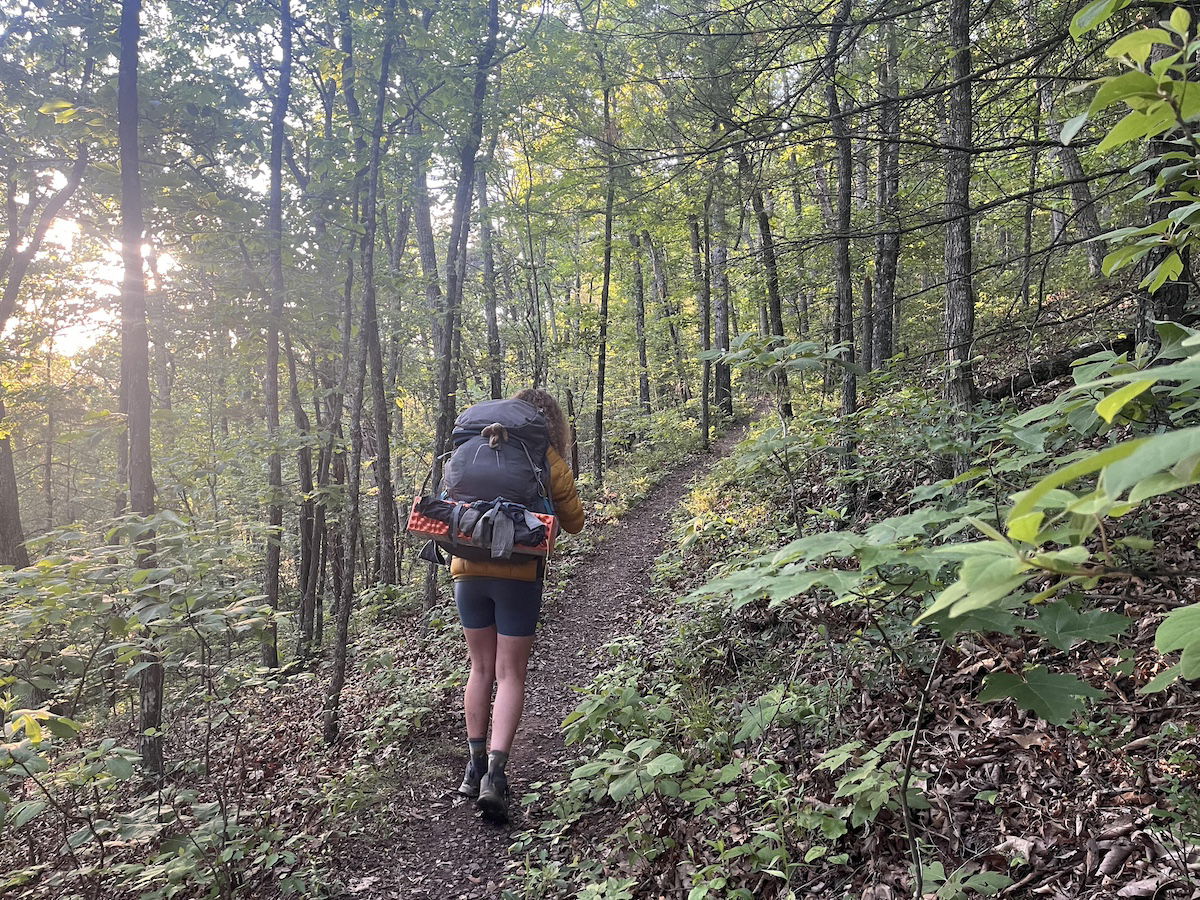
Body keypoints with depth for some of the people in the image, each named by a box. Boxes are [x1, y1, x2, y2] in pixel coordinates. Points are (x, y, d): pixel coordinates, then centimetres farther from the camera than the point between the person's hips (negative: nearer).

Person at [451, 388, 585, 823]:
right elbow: (574, 523, 6)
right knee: (510, 674, 4)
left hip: (469, 571, 3)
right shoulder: (548, 461, -1)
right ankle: (494, 772, -7)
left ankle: (475, 767, 21)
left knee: (481, 668, 16)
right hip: (518, 575, -3)